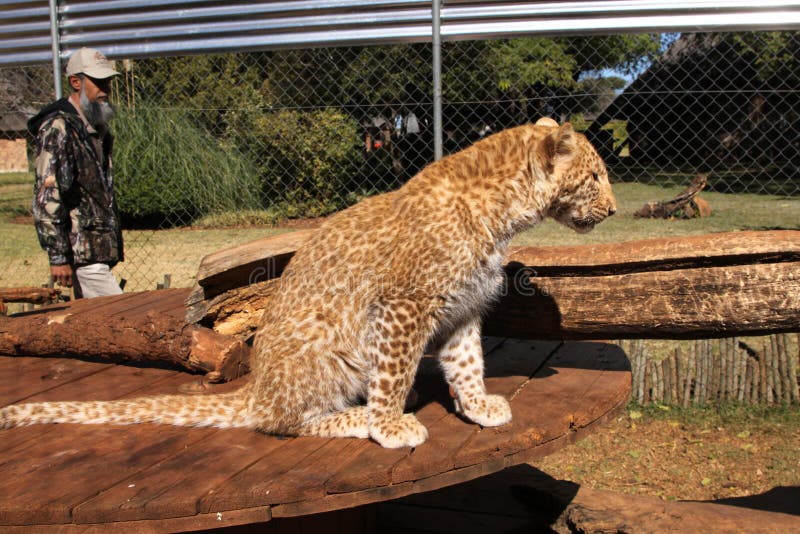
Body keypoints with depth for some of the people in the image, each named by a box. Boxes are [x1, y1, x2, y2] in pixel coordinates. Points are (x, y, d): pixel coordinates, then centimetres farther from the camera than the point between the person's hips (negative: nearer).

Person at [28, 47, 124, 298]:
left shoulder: (97, 129, 14)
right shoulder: (58, 129, -14)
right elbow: (47, 199, -18)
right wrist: (58, 257, -19)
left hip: (100, 248, 9)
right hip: (82, 251, -9)